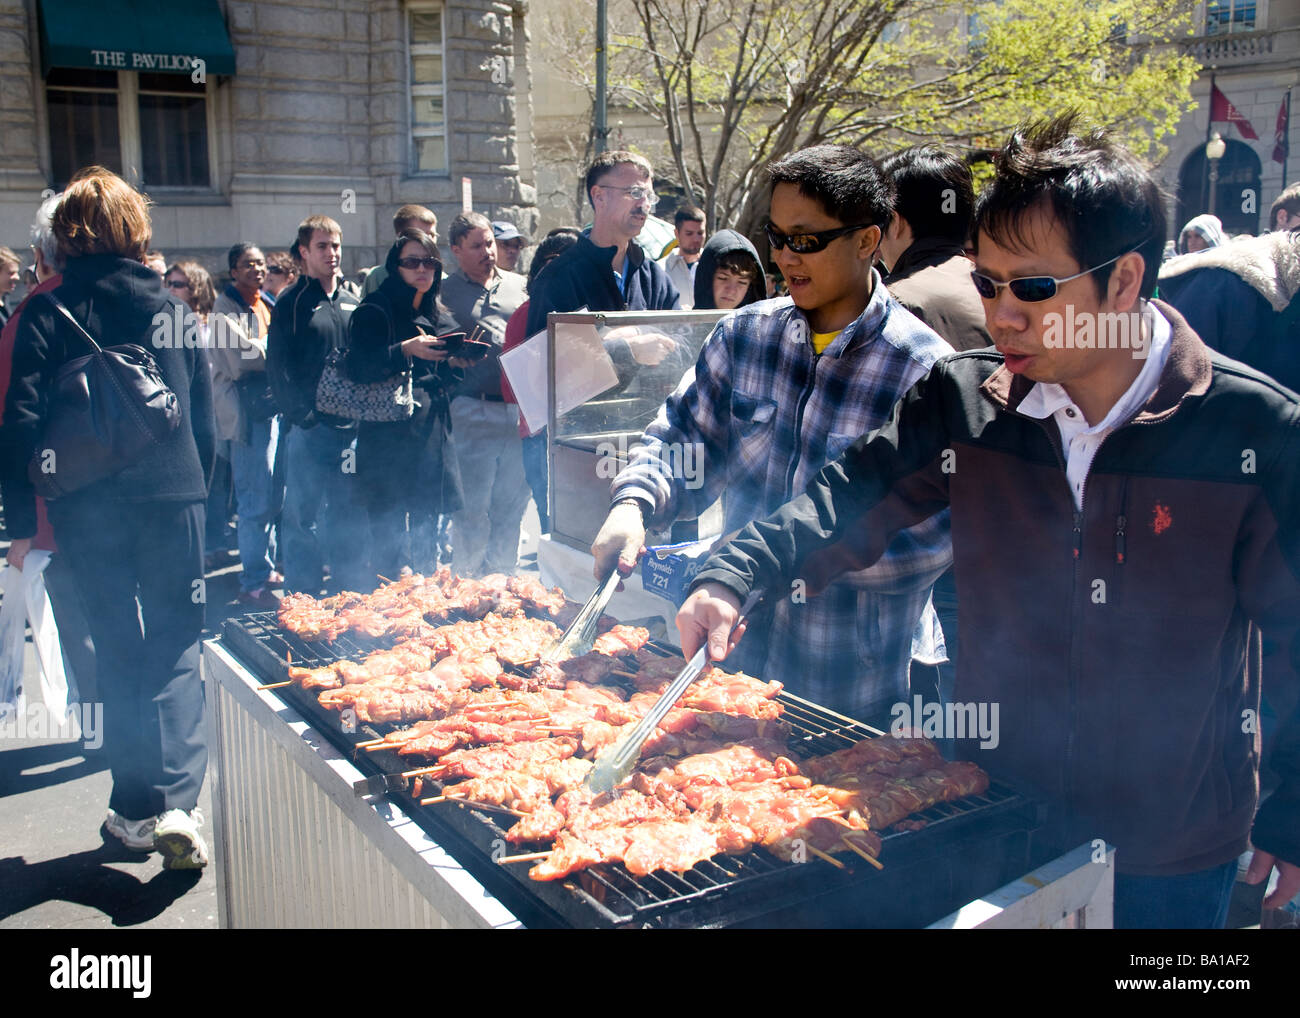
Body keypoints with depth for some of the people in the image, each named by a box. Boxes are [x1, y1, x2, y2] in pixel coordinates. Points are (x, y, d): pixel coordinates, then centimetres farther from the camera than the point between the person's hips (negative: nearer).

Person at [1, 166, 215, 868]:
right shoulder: (169, 308, 6)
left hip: (90, 511, -1)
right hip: (172, 496, 1)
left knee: (118, 652, 10)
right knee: (176, 649, 4)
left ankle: (136, 809, 16)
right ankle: (179, 802, -10)